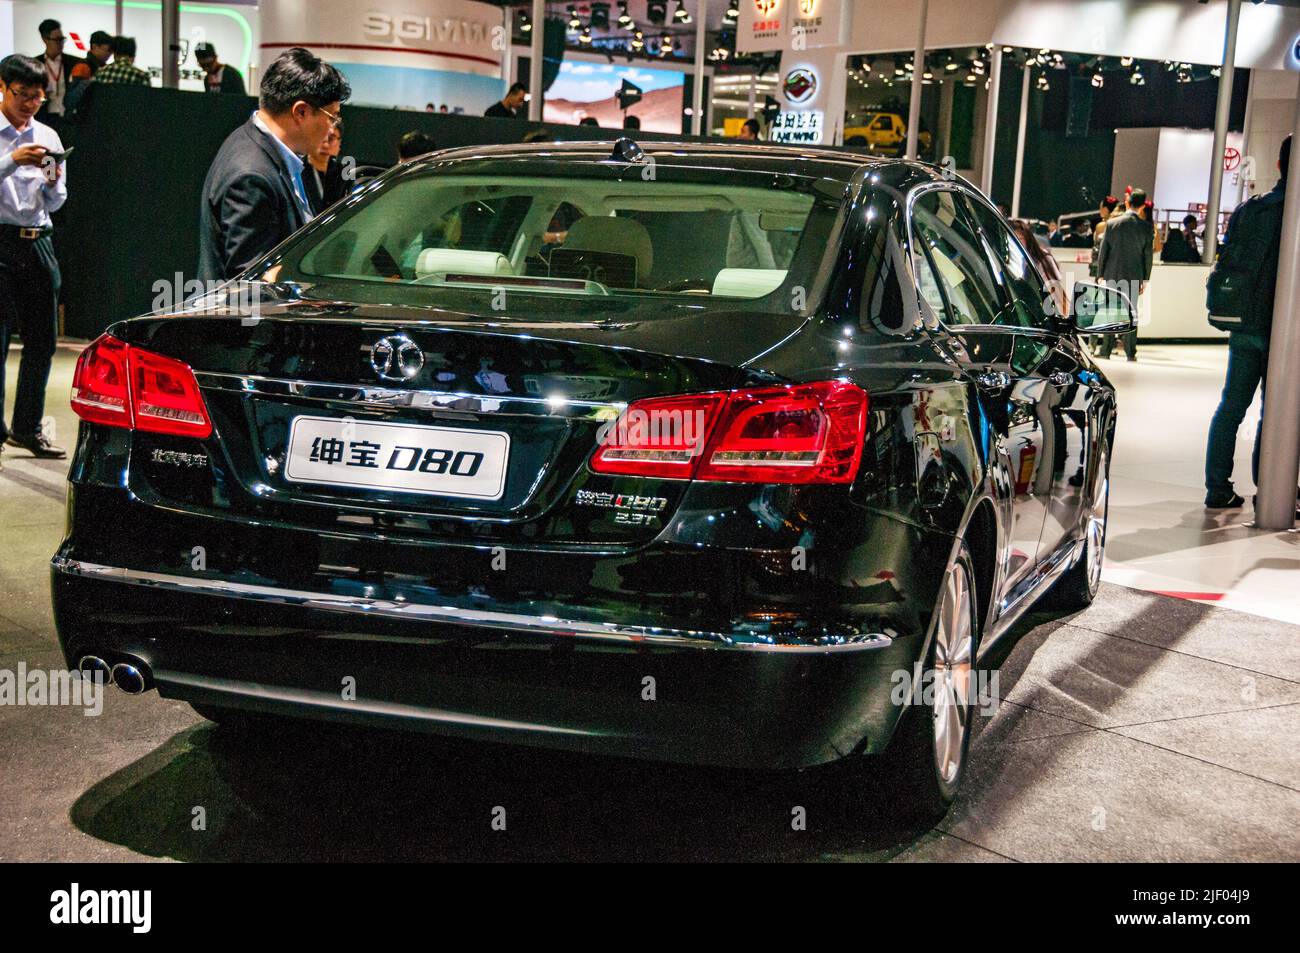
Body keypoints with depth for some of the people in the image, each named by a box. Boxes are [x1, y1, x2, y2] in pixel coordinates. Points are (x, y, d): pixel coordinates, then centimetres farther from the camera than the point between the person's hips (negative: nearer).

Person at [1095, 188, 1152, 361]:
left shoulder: (1112, 223, -5)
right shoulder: (1146, 227, -5)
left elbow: (1103, 250, -1)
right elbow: (1147, 254, 0)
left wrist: (1100, 274, 7)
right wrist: (1145, 279, 8)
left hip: (1112, 274, 0)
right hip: (1134, 275, 0)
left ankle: (1106, 350, 8)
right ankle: (1130, 353, 5)